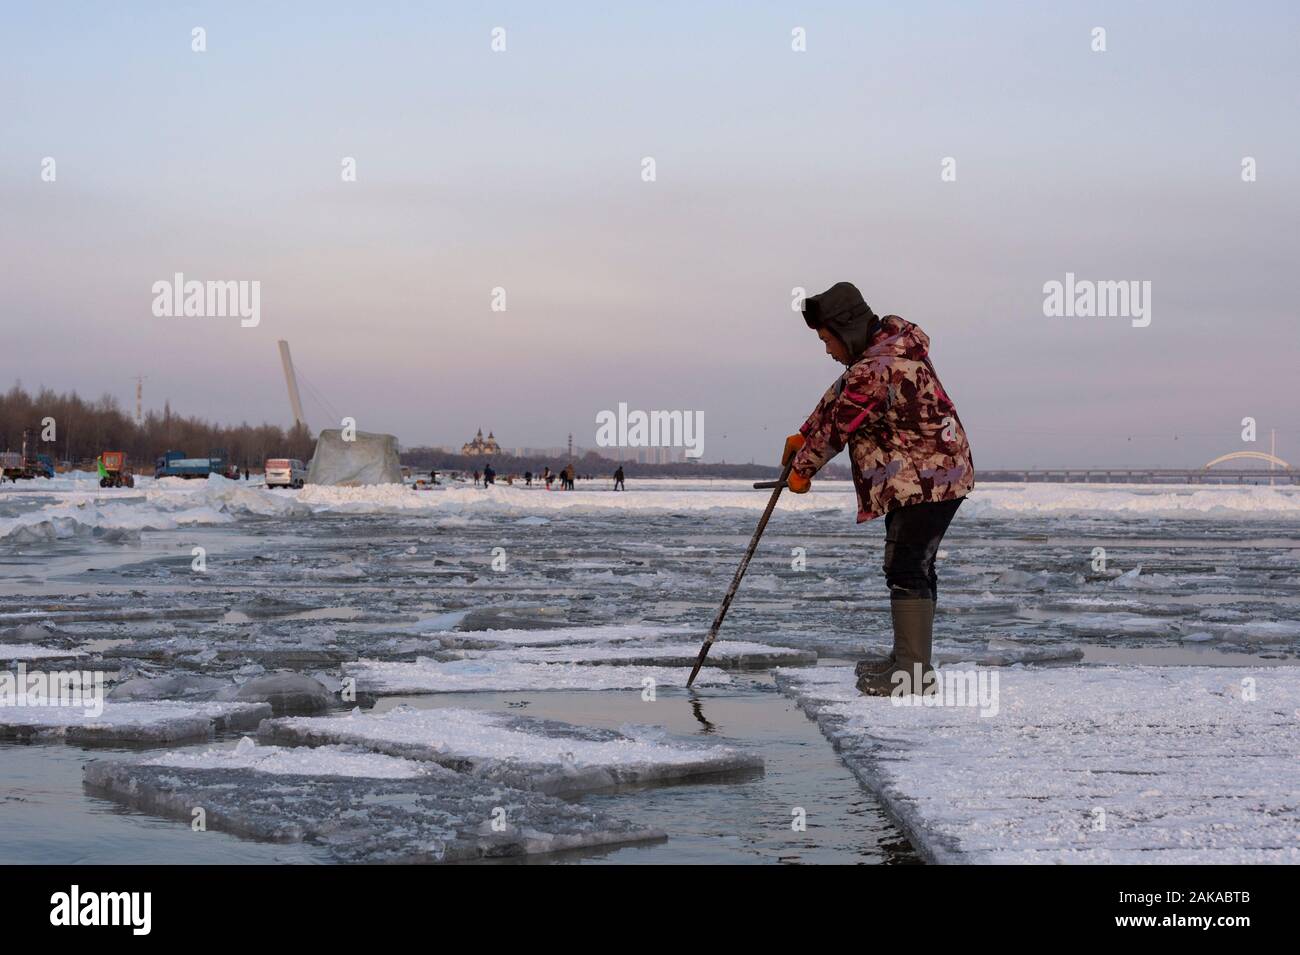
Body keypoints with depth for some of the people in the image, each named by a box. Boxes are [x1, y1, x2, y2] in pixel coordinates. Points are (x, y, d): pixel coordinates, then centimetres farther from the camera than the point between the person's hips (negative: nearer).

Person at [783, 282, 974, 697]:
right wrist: (803, 437, 19)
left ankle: (914, 673, -11)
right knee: (914, 567, 16)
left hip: (926, 480, -11)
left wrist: (802, 469, 2)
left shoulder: (874, 371, -23)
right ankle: (908, 658, 25)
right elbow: (837, 397, 20)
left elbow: (836, 428, -12)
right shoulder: (890, 341, 9)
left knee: (906, 570, -11)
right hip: (941, 472, 11)